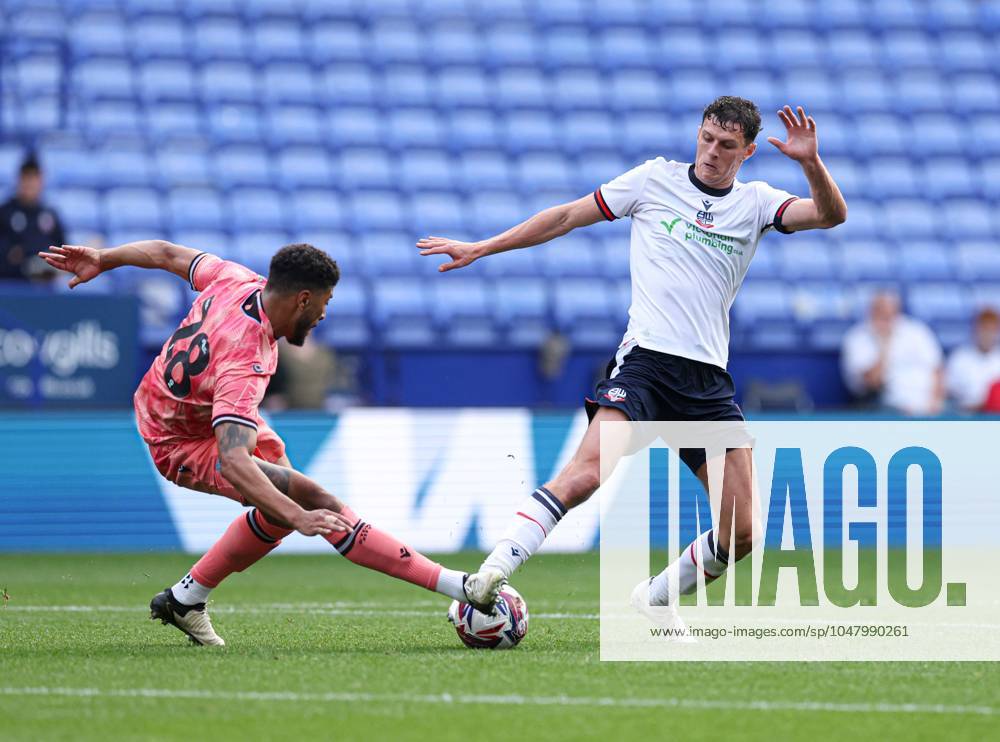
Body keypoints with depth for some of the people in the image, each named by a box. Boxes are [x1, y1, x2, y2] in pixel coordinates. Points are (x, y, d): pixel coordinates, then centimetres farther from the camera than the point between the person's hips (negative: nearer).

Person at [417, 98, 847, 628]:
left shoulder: (757, 203, 11)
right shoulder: (655, 179, 7)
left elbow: (830, 215, -3)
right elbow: (566, 217, 13)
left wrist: (810, 162, -22)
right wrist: (480, 248, 12)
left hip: (709, 379, 4)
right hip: (645, 360, -4)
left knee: (741, 533, -1)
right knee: (586, 474, -30)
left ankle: (655, 600, 21)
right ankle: (492, 573, -34)